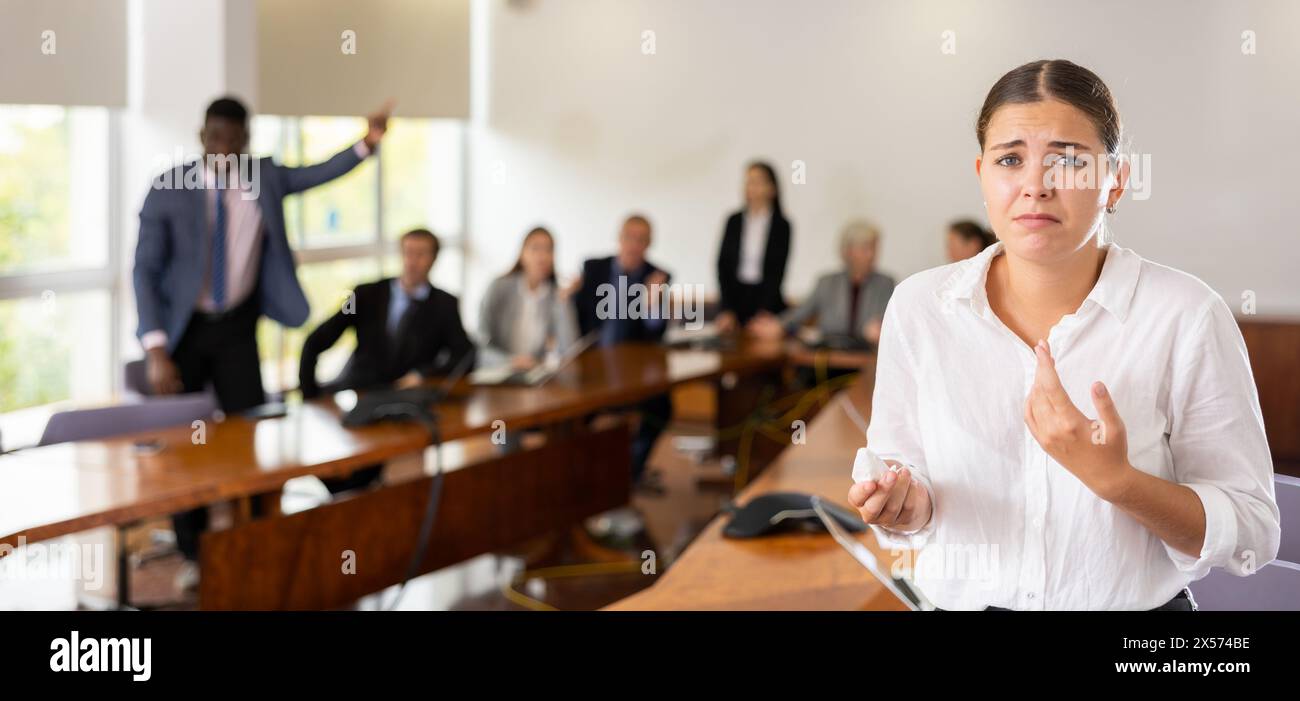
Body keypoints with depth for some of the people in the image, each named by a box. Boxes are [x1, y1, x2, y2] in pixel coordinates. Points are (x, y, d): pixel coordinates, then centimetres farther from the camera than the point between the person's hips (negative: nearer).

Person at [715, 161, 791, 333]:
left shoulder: (781, 225, -2)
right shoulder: (734, 221, 5)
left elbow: (778, 272, -3)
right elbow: (723, 265, 3)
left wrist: (764, 312, -12)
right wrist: (726, 310, -6)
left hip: (766, 298, -2)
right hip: (734, 297, 2)